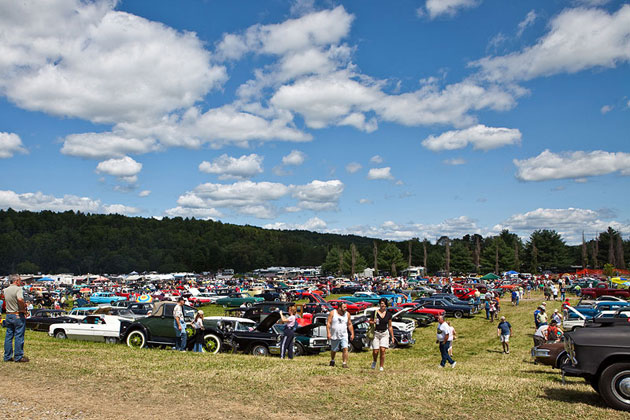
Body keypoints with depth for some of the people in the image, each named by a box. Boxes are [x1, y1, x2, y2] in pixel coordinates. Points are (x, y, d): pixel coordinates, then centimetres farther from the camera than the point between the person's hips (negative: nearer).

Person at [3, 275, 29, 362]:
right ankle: (18, 357, 4)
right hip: (18, 315, -7)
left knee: (8, 336, 12)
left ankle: (7, 356, 18)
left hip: (8, 315, 7)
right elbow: (20, 299, -33)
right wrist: (23, 309, -17)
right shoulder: (18, 289, -14)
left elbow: (6, 302, 19)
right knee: (19, 336, 0)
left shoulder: (6, 290, 10)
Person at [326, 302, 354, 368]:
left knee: (345, 348, -16)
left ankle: (345, 363, -11)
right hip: (334, 336, -1)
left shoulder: (347, 314, 3)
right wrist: (328, 333, -13)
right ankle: (332, 360, 39)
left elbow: (350, 324, 11)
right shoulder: (332, 313, -5)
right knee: (333, 350, 12)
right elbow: (328, 323, -6)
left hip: (344, 335, 1)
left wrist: (352, 333, 7)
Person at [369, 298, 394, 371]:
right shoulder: (375, 313, -2)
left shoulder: (388, 314, 4)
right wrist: (373, 322, -15)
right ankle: (374, 361, 29)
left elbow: (390, 326, 11)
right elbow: (370, 321, 8)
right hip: (376, 333, -1)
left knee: (382, 350, -10)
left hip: (384, 333, 1)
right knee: (375, 351, -3)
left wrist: (392, 337, 12)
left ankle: (381, 367, 4)